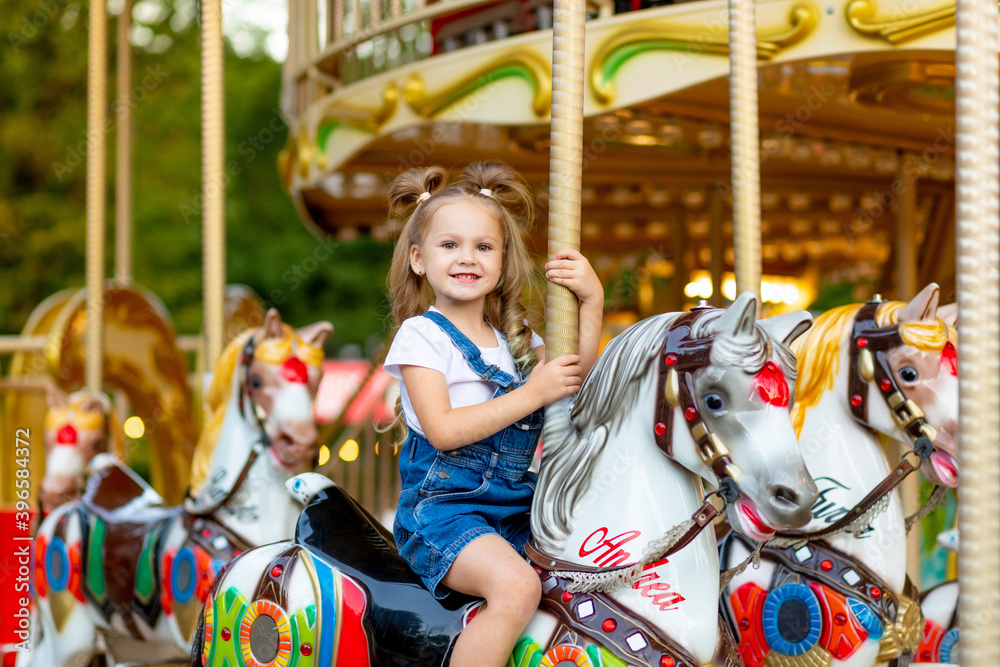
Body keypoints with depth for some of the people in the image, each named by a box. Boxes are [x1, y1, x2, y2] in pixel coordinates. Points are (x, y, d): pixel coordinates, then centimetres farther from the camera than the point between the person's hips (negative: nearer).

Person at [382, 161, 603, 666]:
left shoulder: (515, 339, 17)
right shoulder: (421, 334, -3)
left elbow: (579, 381, 8)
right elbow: (442, 429, -14)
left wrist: (591, 302, -1)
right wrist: (533, 393, -14)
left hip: (516, 511, 7)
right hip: (442, 508, -7)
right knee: (517, 585, -32)